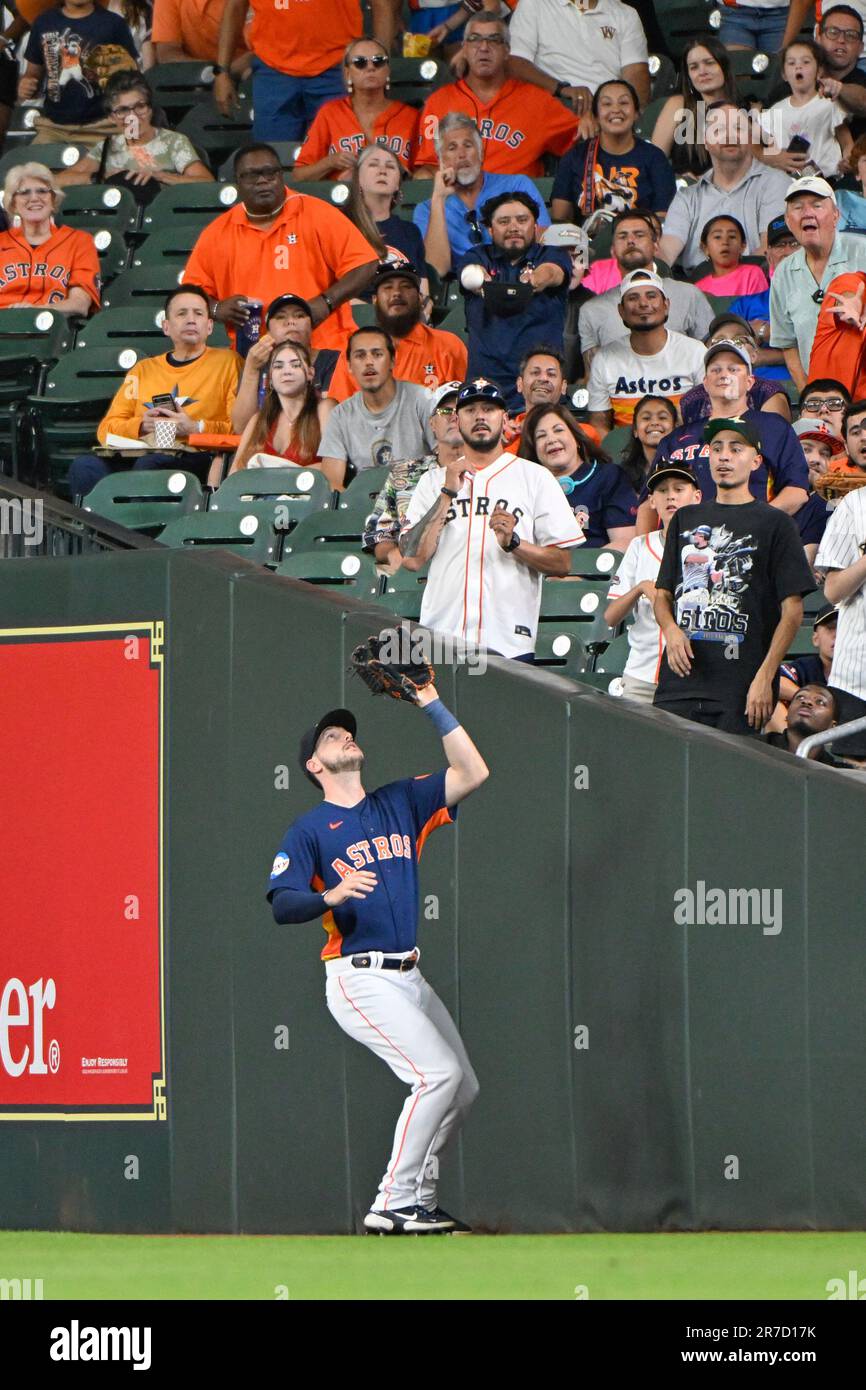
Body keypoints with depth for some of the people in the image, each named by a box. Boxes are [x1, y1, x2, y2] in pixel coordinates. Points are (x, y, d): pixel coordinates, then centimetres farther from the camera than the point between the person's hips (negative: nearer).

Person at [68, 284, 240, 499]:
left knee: (151, 464, -38)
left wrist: (195, 428, -11)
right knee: (85, 465, -28)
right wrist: (142, 425, -2)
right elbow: (106, 430, 17)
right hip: (137, 455, 4)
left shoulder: (228, 363, 13)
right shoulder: (143, 370, 27)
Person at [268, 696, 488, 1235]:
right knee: (438, 1072, -19)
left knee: (462, 1089, 9)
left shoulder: (401, 803, 14)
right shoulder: (309, 830, -1)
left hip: (410, 977, 7)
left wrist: (433, 705, 3)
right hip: (360, 979, -7)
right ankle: (392, 1206, -15)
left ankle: (417, 1200, 21)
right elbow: (281, 905, -10)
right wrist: (330, 896, -29)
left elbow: (473, 773, 6)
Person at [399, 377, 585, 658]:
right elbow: (412, 559, 2)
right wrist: (448, 493, -1)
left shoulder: (535, 478, 10)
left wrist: (513, 542, -12)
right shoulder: (434, 480, 16)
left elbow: (562, 564, 5)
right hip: (441, 636, 1)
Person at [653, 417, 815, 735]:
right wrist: (671, 630, -2)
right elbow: (663, 593, 22)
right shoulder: (685, 519, 19)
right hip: (680, 677, 4)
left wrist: (765, 678, -11)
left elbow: (792, 610, -1)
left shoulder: (774, 524, 3)